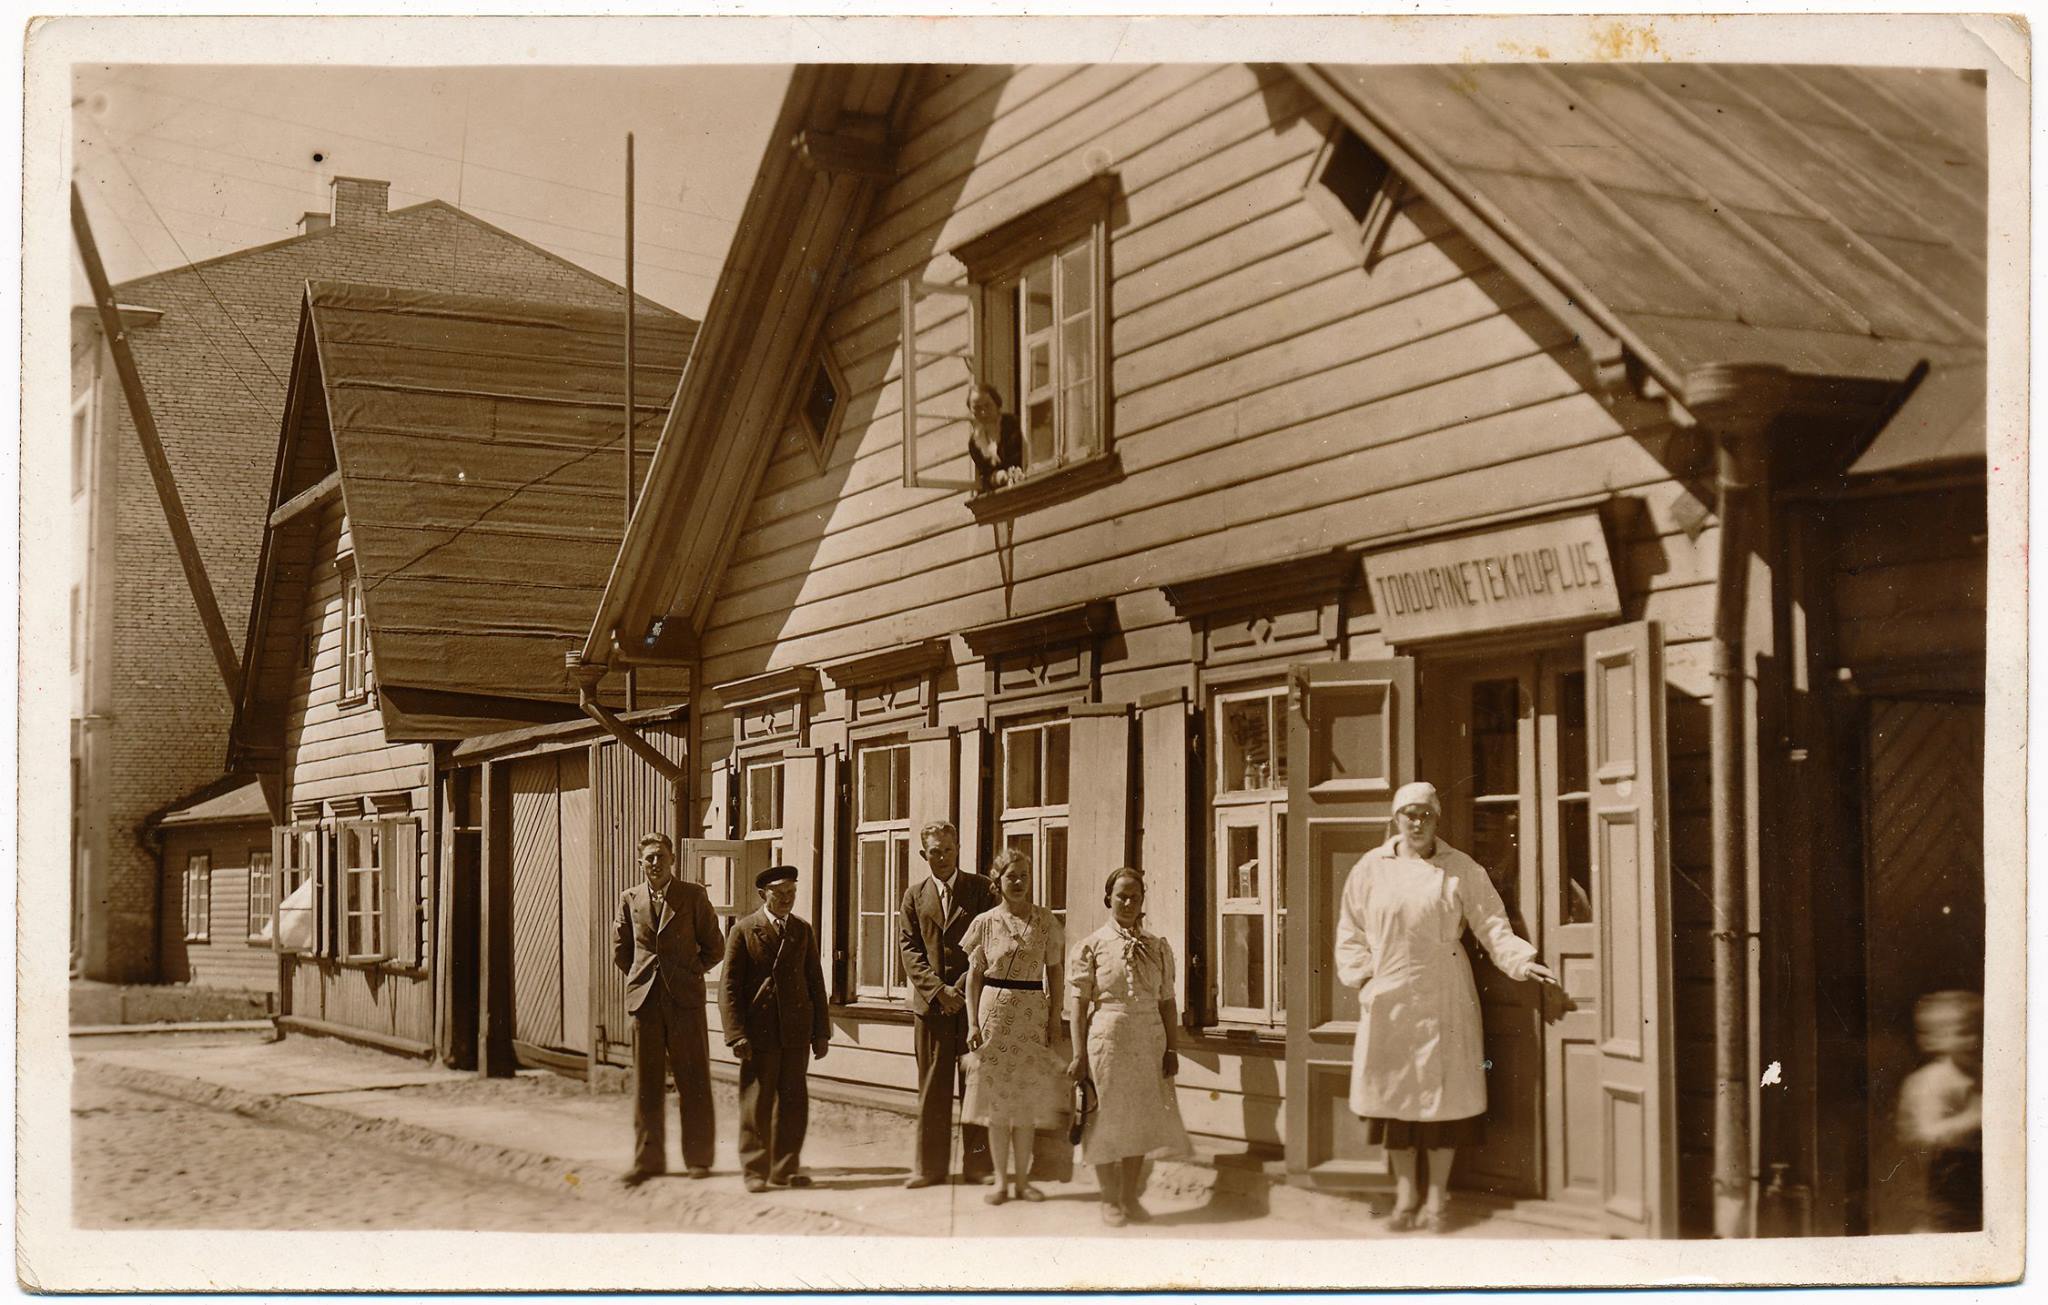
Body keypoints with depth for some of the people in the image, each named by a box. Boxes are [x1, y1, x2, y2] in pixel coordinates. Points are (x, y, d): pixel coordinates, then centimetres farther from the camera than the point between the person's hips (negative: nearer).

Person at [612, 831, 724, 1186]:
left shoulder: (693, 896, 1)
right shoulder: (630, 899, 8)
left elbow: (714, 947, 7)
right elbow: (620, 950, 19)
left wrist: (689, 972, 5)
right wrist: (644, 975, 13)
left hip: (685, 998, -2)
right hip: (644, 998, 2)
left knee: (693, 1082, 1)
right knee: (646, 1082, 4)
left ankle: (698, 1158, 8)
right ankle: (647, 1159, 11)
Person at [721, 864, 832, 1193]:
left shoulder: (804, 930, 12)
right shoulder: (743, 931, 0)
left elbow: (815, 982, 14)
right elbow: (729, 987, -3)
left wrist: (821, 1031, 9)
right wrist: (737, 1034, -11)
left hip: (797, 1030, 3)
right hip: (759, 1031, -3)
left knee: (793, 1101, 5)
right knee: (756, 1103, -1)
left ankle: (785, 1169, 13)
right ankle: (755, 1171, 7)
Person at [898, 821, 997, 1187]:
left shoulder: (981, 890, 4)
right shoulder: (915, 895, 10)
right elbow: (909, 949, 3)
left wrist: (965, 986, -11)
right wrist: (938, 989, -10)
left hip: (974, 1001, -1)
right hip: (931, 1003, 1)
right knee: (932, 1088, 5)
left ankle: (977, 1164, 8)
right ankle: (930, 1166, 10)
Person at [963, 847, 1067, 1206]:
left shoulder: (1045, 921, 3)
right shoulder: (985, 922, 1)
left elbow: (1054, 972, 7)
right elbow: (974, 975, 4)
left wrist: (1055, 1017, 1)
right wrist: (973, 1023, -2)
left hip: (1032, 1014, 1)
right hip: (995, 1011, -1)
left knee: (1026, 1098, 4)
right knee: (996, 1097, 2)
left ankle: (1022, 1179, 13)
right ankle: (1001, 1180, 9)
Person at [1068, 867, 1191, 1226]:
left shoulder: (1158, 947, 9)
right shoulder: (1091, 946, -1)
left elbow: (1167, 1002, 10)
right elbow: (1080, 1004, -3)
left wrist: (1171, 1048, 4)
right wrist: (1079, 1055, -7)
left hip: (1149, 1042, 3)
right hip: (1108, 1038, -3)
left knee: (1141, 1119, 8)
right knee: (1107, 1120, 2)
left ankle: (1130, 1196, 21)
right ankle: (1110, 1201, 14)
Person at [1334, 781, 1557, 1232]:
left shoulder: (1461, 869, 4)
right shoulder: (1371, 869, 7)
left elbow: (1489, 921, 3)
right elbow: (1351, 929, 11)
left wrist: (1519, 959, -10)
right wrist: (1361, 973, 0)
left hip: (1443, 998, -1)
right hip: (1389, 998, 1)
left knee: (1442, 1093, 0)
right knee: (1395, 1094, 3)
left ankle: (1438, 1197, 11)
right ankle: (1404, 1195, 15)